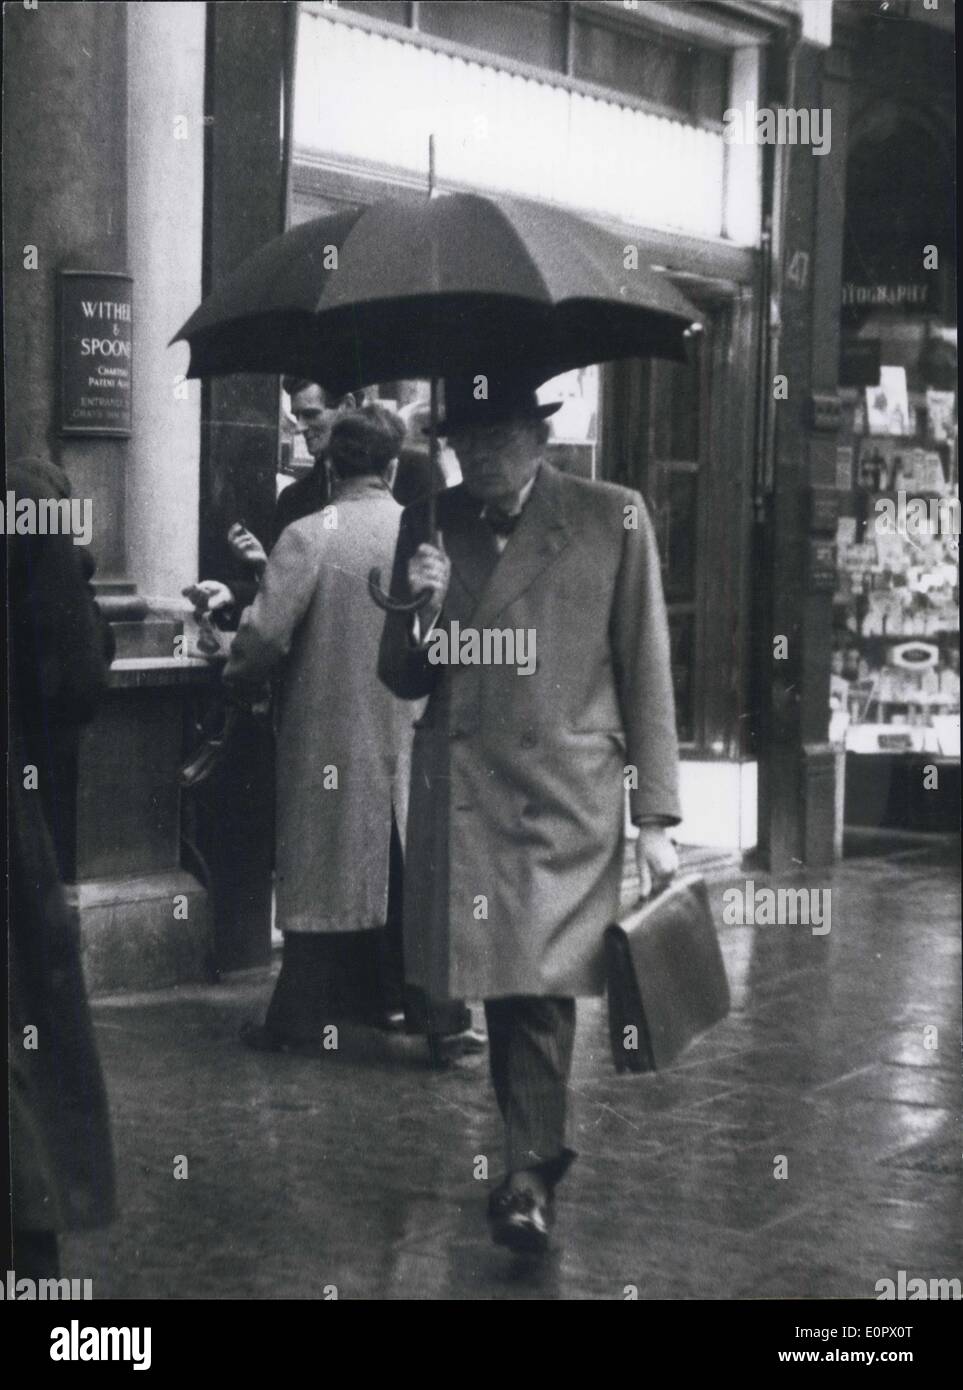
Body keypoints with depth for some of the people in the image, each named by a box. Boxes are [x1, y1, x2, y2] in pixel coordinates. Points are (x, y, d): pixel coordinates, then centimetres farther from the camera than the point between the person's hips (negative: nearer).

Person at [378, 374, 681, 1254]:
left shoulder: (611, 519, 1)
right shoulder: (431, 526, 10)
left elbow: (646, 674, 1)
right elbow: (403, 680, 12)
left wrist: (657, 818, -3)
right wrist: (421, 606, -9)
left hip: (565, 800, -3)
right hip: (462, 801, 3)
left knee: (540, 988, -9)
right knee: (502, 987, 8)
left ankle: (529, 1174, 1)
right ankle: (536, 1155, 25)